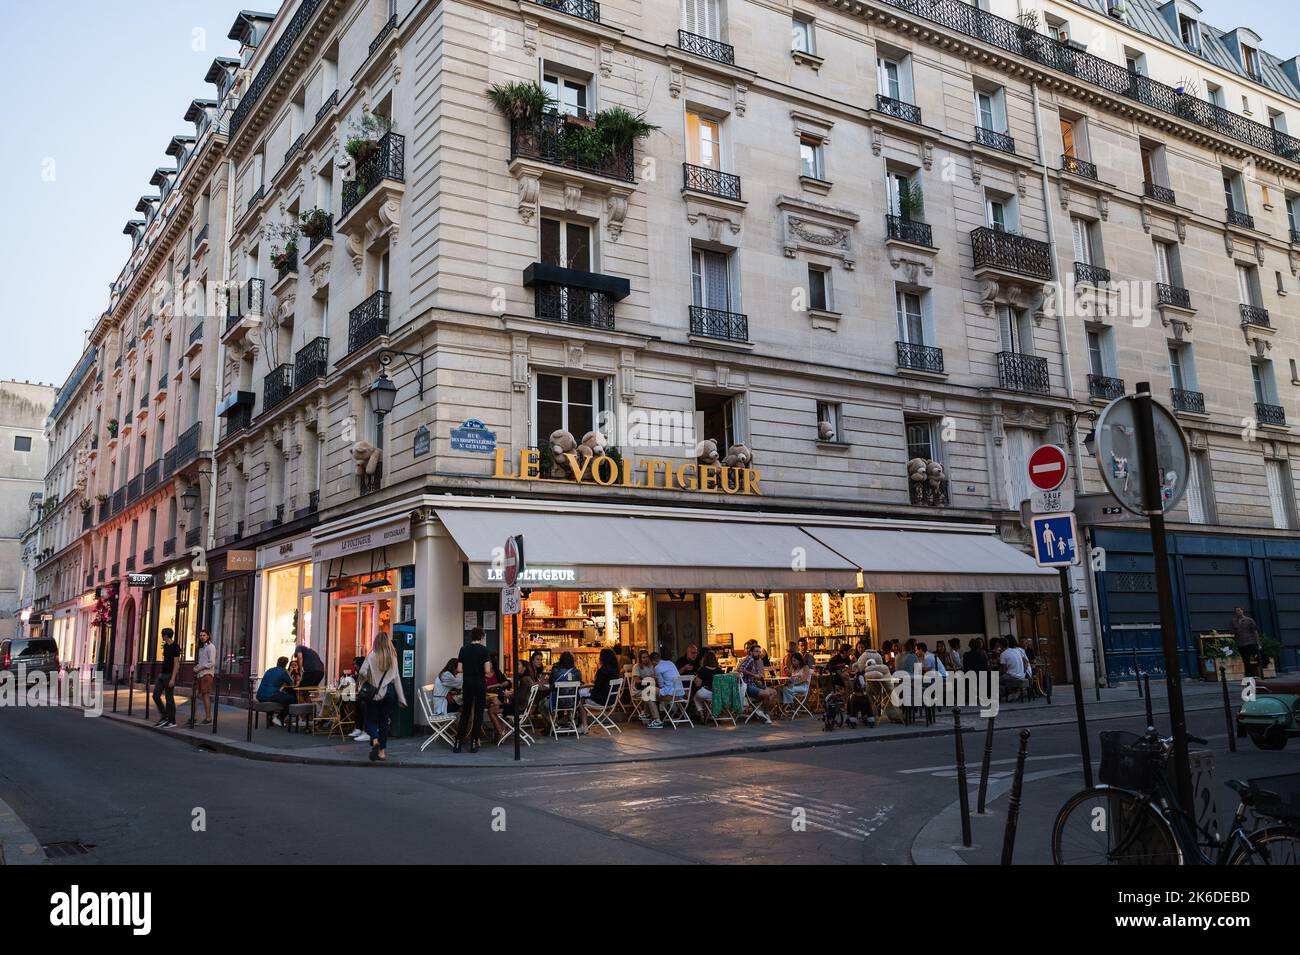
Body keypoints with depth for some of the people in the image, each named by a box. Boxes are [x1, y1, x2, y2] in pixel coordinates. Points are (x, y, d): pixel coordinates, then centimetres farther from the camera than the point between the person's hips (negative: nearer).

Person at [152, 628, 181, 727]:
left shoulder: (175, 647, -15)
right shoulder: (165, 645, 11)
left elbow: (176, 664, -18)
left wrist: (173, 679, -22)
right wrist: (160, 673, 20)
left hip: (170, 675, -9)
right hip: (162, 674, 9)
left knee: (169, 698, -2)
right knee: (156, 695, 3)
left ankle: (172, 721, 7)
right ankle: (164, 717, 13)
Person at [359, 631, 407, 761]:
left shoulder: (372, 655, -8)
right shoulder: (393, 657, 0)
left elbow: (363, 672, -17)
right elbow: (396, 678, 3)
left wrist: (365, 680, 6)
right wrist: (401, 698, 7)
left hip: (373, 692, -2)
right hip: (388, 692, 2)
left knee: (371, 719, 9)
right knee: (384, 721, 11)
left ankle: (375, 740, -18)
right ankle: (382, 750, 13)